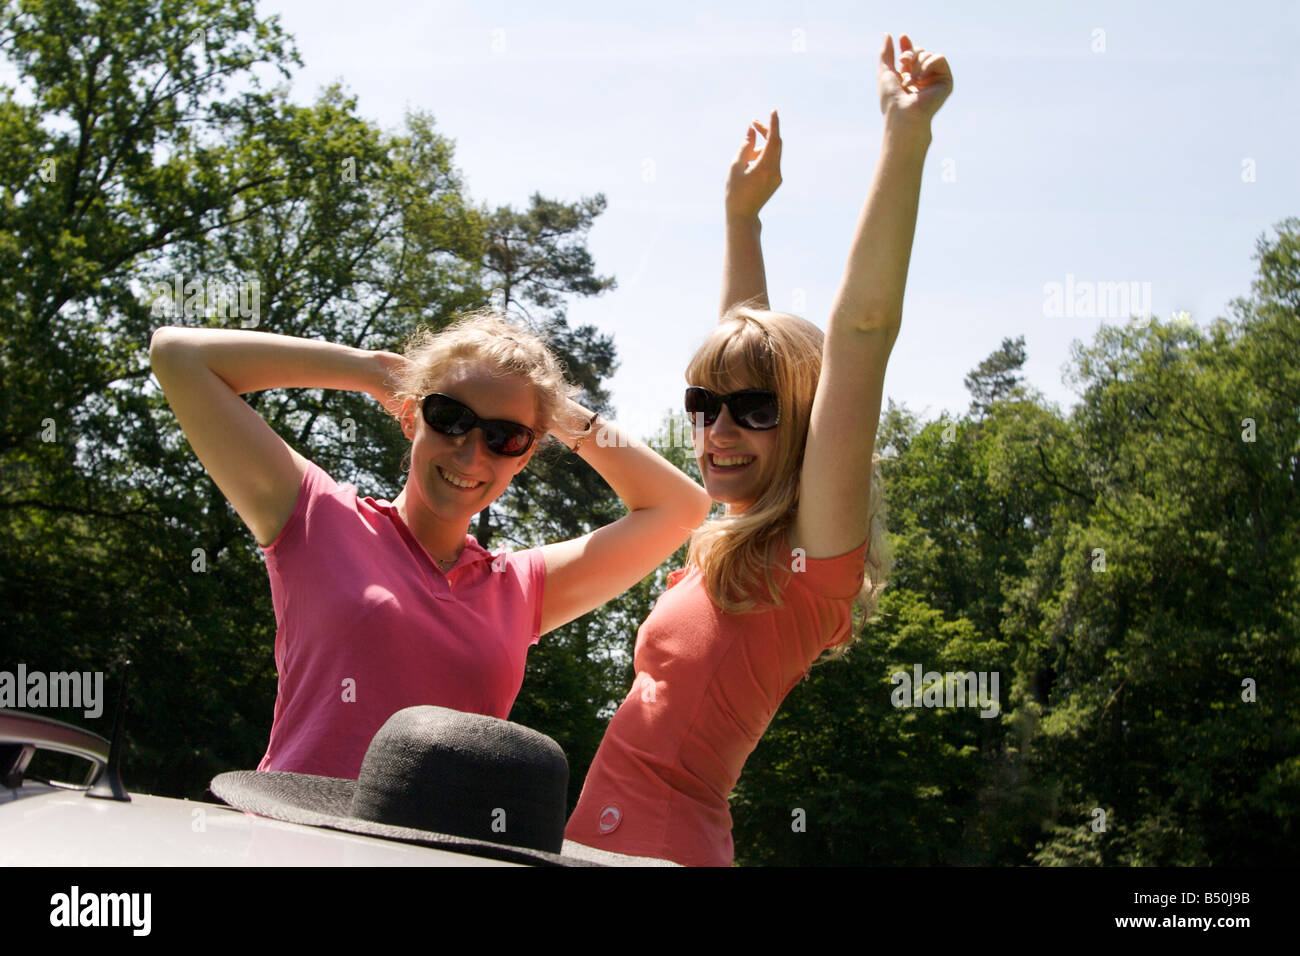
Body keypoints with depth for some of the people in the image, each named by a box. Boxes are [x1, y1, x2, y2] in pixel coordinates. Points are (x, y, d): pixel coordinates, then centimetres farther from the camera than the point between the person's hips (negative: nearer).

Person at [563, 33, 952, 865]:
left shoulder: (812, 560, -11)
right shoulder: (732, 548, 10)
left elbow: (861, 328, -20)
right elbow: (748, 345, 23)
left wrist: (906, 137, -24)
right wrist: (743, 213, 26)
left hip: (664, 848, -8)